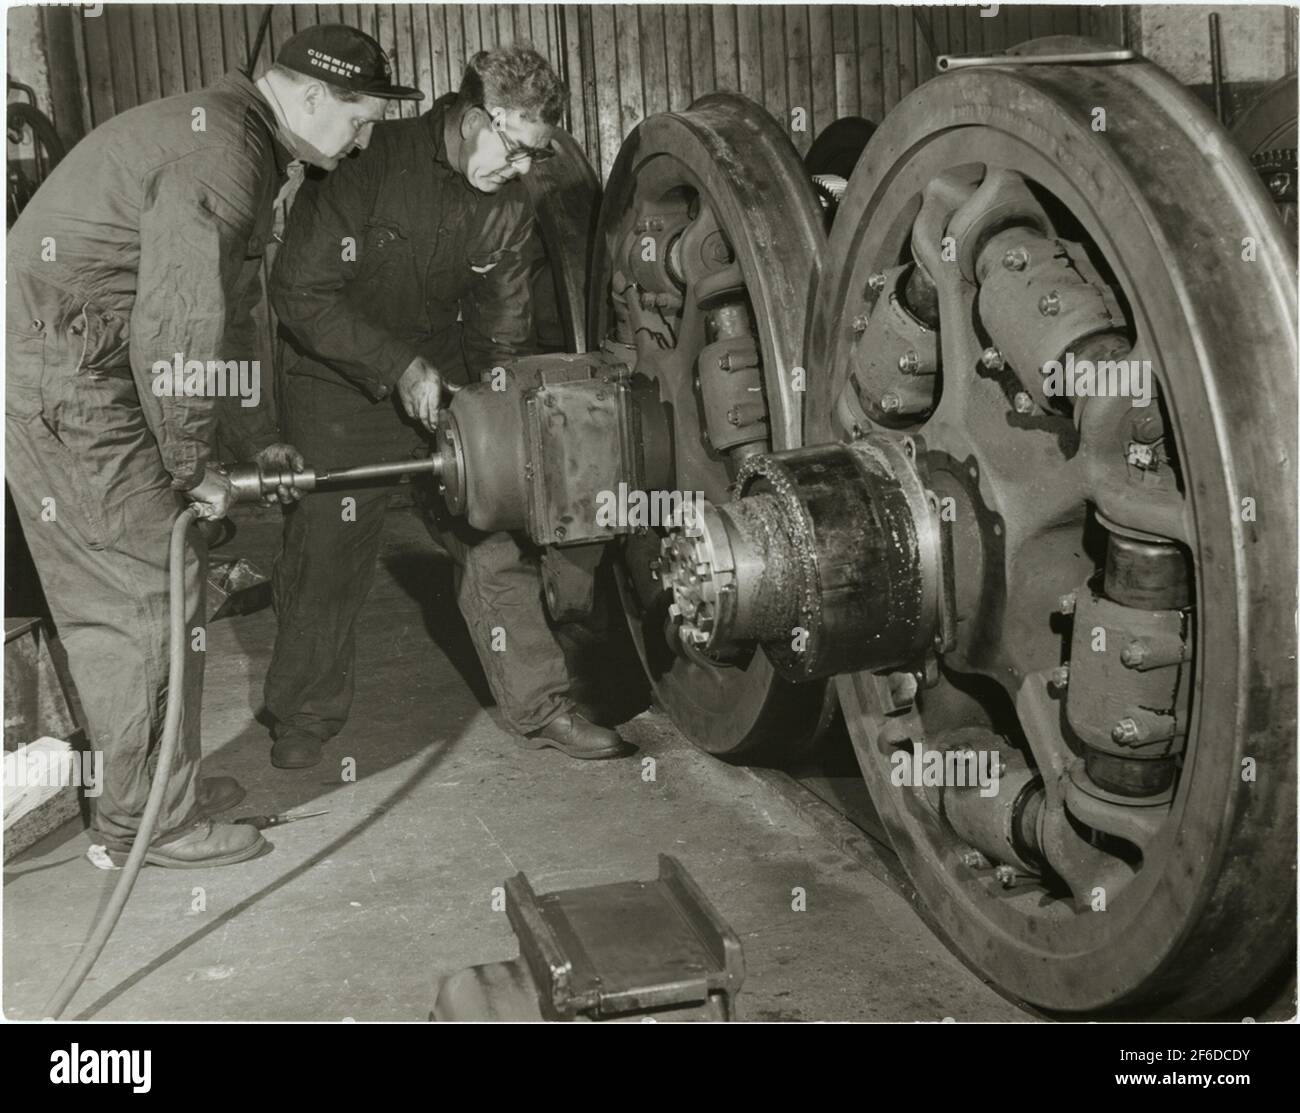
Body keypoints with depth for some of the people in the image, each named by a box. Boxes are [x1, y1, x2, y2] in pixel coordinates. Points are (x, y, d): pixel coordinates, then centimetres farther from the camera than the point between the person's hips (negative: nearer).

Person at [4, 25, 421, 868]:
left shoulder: (238, 138, 15)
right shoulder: (219, 157, -19)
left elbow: (224, 313, 21)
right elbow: (177, 330, -22)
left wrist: (256, 438, 19)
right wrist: (194, 467, -12)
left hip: (71, 374, 10)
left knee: (108, 597, 16)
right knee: (156, 589, -4)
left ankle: (142, 783, 29)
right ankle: (154, 819, 8)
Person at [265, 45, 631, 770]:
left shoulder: (509, 208, -5)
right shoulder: (371, 162, -21)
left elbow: (506, 329, 5)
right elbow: (301, 292, -22)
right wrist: (399, 368, -27)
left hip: (449, 379, 4)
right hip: (343, 387, -4)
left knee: (500, 538, 2)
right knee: (327, 557, -2)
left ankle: (539, 703, 15)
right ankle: (307, 718, 19)